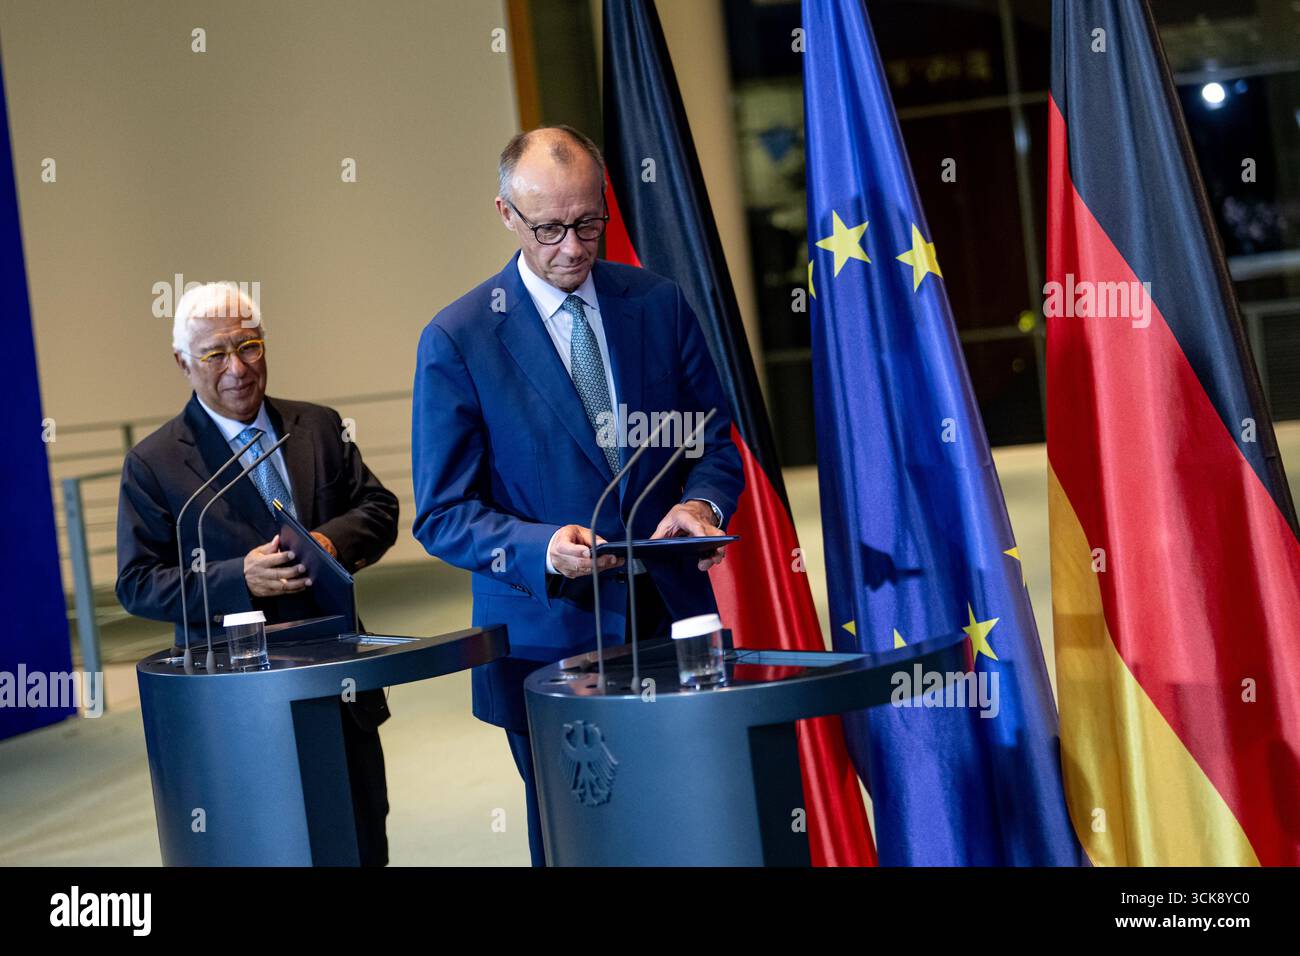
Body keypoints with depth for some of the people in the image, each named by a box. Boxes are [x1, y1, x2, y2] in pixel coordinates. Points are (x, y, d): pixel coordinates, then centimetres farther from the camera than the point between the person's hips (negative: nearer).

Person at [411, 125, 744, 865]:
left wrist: (701, 502, -13)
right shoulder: (457, 341, -6)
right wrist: (544, 549, -24)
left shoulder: (662, 304, 3)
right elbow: (442, 514, -6)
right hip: (549, 644, -2)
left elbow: (715, 444, 11)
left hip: (675, 623, 3)